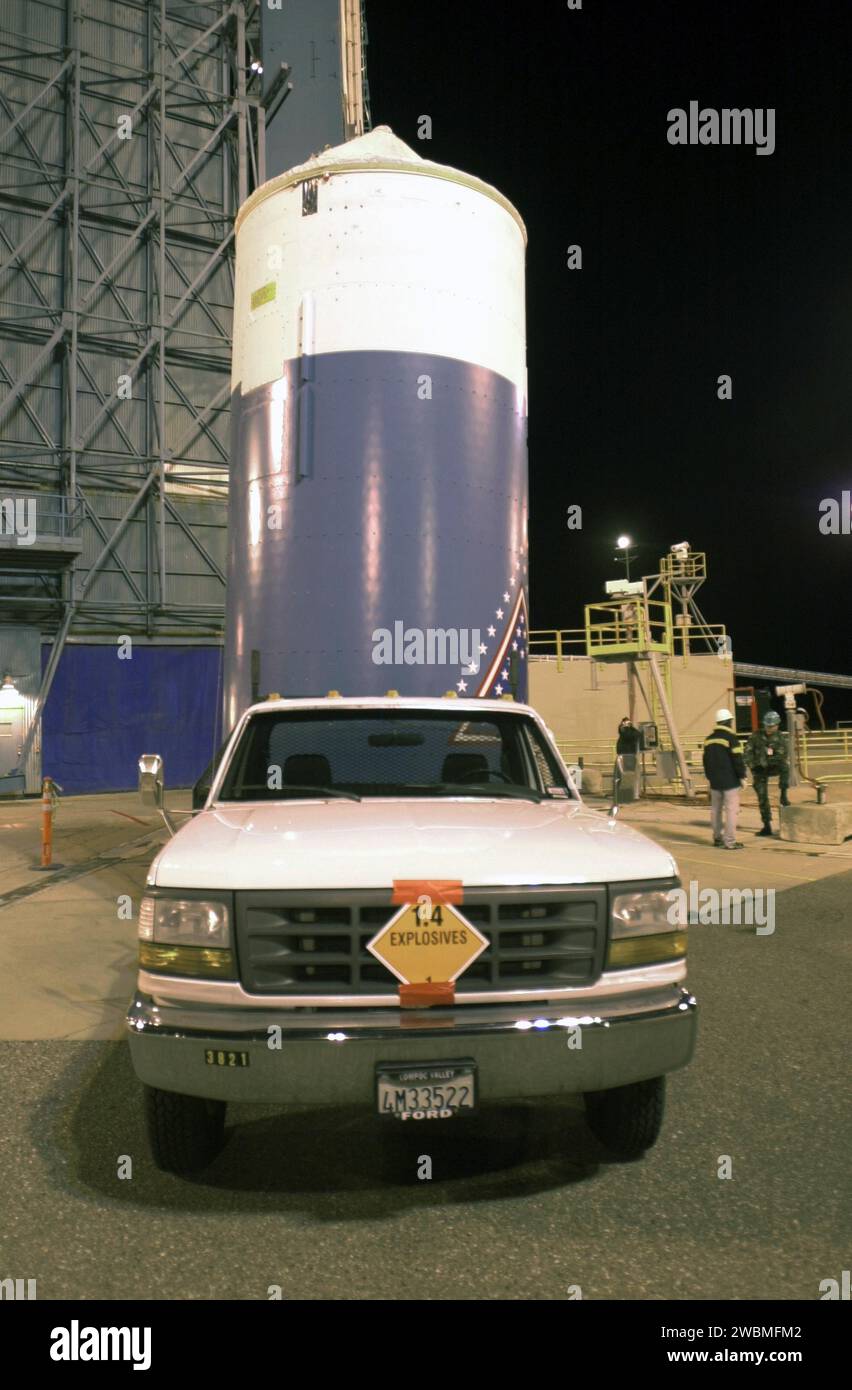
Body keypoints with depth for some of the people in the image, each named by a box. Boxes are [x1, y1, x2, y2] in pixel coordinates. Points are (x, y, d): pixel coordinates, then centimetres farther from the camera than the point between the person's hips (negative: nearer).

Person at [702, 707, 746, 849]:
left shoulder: (709, 738, 11)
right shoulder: (731, 737, -12)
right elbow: (737, 759, -15)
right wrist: (742, 776, -6)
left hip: (715, 780, 7)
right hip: (730, 780, -7)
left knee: (716, 809, 15)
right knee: (731, 809, -5)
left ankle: (718, 837, 21)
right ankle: (730, 841, -8)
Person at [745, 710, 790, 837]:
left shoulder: (780, 737, -5)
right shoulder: (757, 735, -5)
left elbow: (785, 757, -4)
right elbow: (748, 751, -2)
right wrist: (752, 766, -10)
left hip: (773, 767, -1)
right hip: (760, 770, 1)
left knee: (784, 766, -35)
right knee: (762, 798, 1)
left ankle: (783, 795, -21)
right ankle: (767, 826, 10)